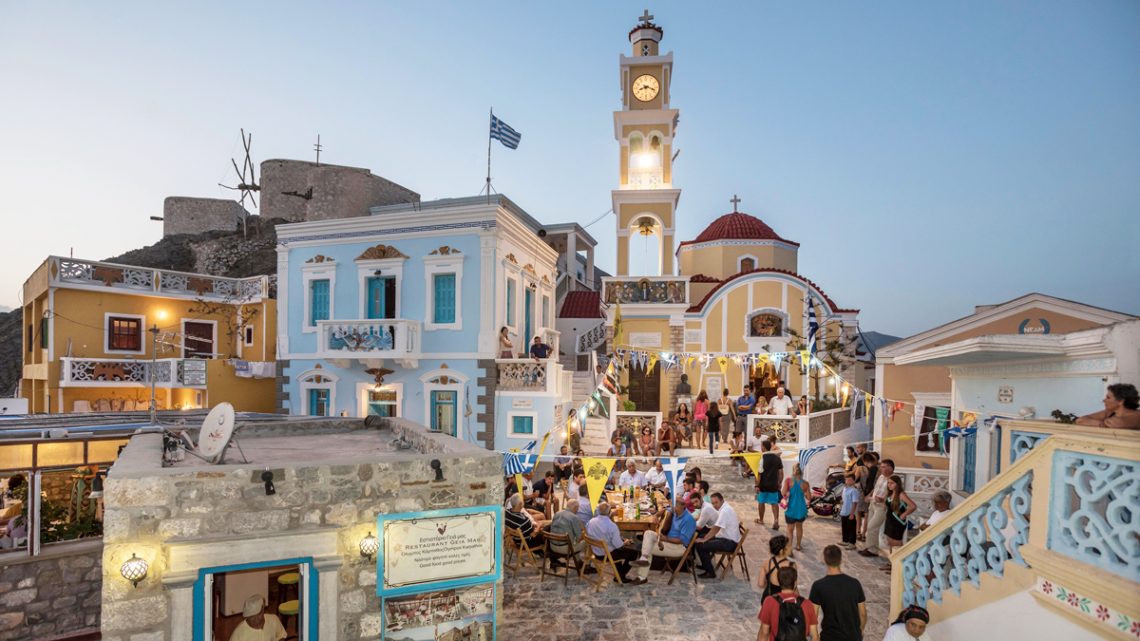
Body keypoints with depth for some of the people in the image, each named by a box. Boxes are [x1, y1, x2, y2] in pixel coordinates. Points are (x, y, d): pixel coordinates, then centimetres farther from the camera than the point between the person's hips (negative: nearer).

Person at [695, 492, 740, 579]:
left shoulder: (725, 510, -22)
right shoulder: (724, 508, 8)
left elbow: (716, 528, -23)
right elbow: (717, 527, 12)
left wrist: (704, 539, -15)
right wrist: (704, 537, 6)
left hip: (730, 542, -10)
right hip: (727, 538, 10)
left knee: (700, 546, -15)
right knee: (702, 537, 16)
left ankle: (710, 573, -3)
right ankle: (706, 565, 26)